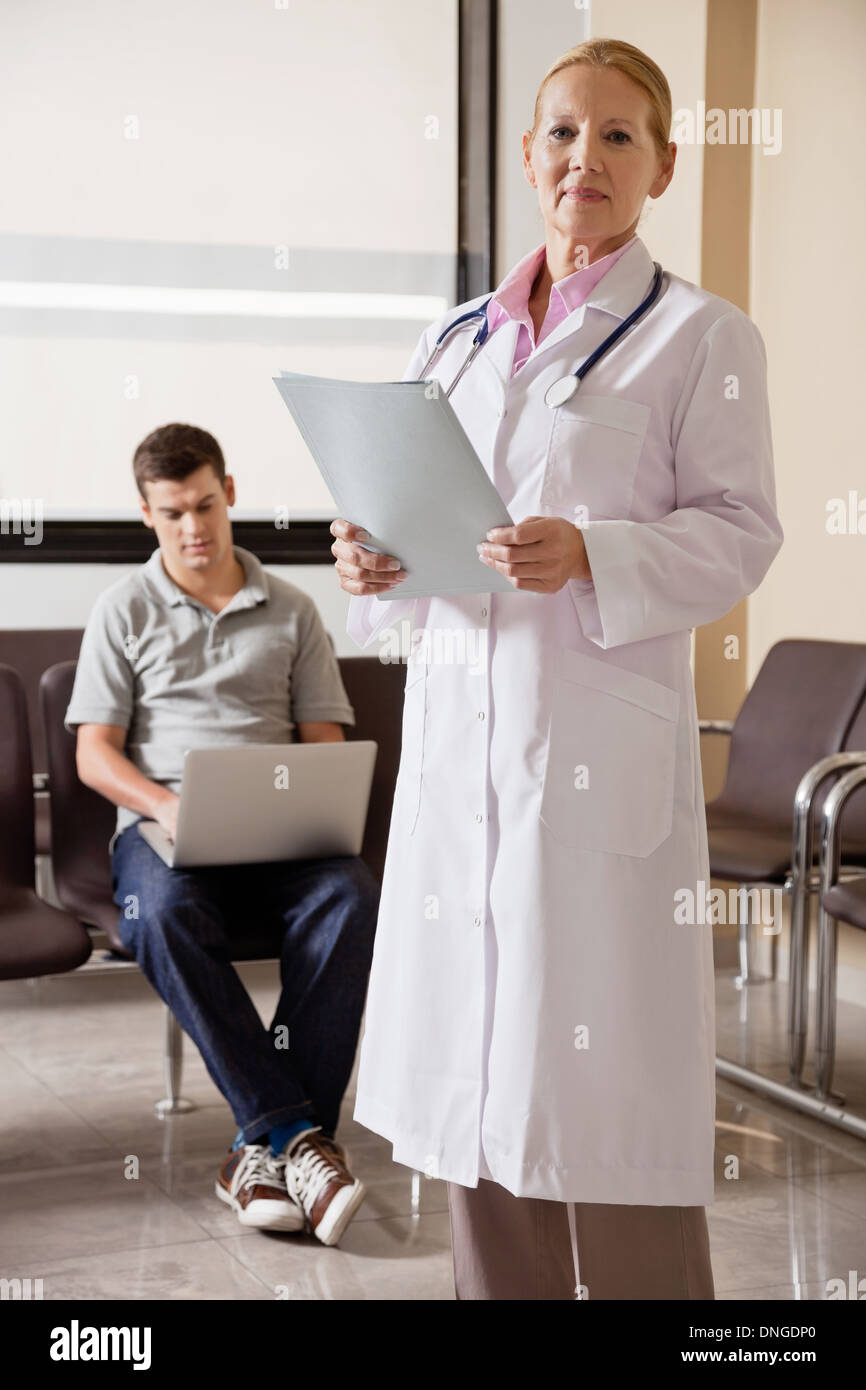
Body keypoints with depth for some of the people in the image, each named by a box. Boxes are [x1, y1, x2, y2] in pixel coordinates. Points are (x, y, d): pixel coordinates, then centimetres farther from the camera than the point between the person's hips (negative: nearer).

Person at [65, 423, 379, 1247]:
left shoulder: (290, 611, 18)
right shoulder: (124, 610, 13)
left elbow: (325, 743, 15)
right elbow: (94, 754, 6)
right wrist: (169, 808, -14)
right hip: (161, 831, -1)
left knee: (351, 897, -33)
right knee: (164, 911, -38)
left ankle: (263, 1147, -31)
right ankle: (297, 1135, -33)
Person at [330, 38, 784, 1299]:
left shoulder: (703, 338, 2)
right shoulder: (456, 342, 17)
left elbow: (738, 532, -5)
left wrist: (588, 557, -20)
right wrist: (371, 567, -2)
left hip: (603, 748, -5)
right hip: (456, 736, 5)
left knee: (601, 1090, -4)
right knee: (472, 1069, 10)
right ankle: (498, 1284, 23)